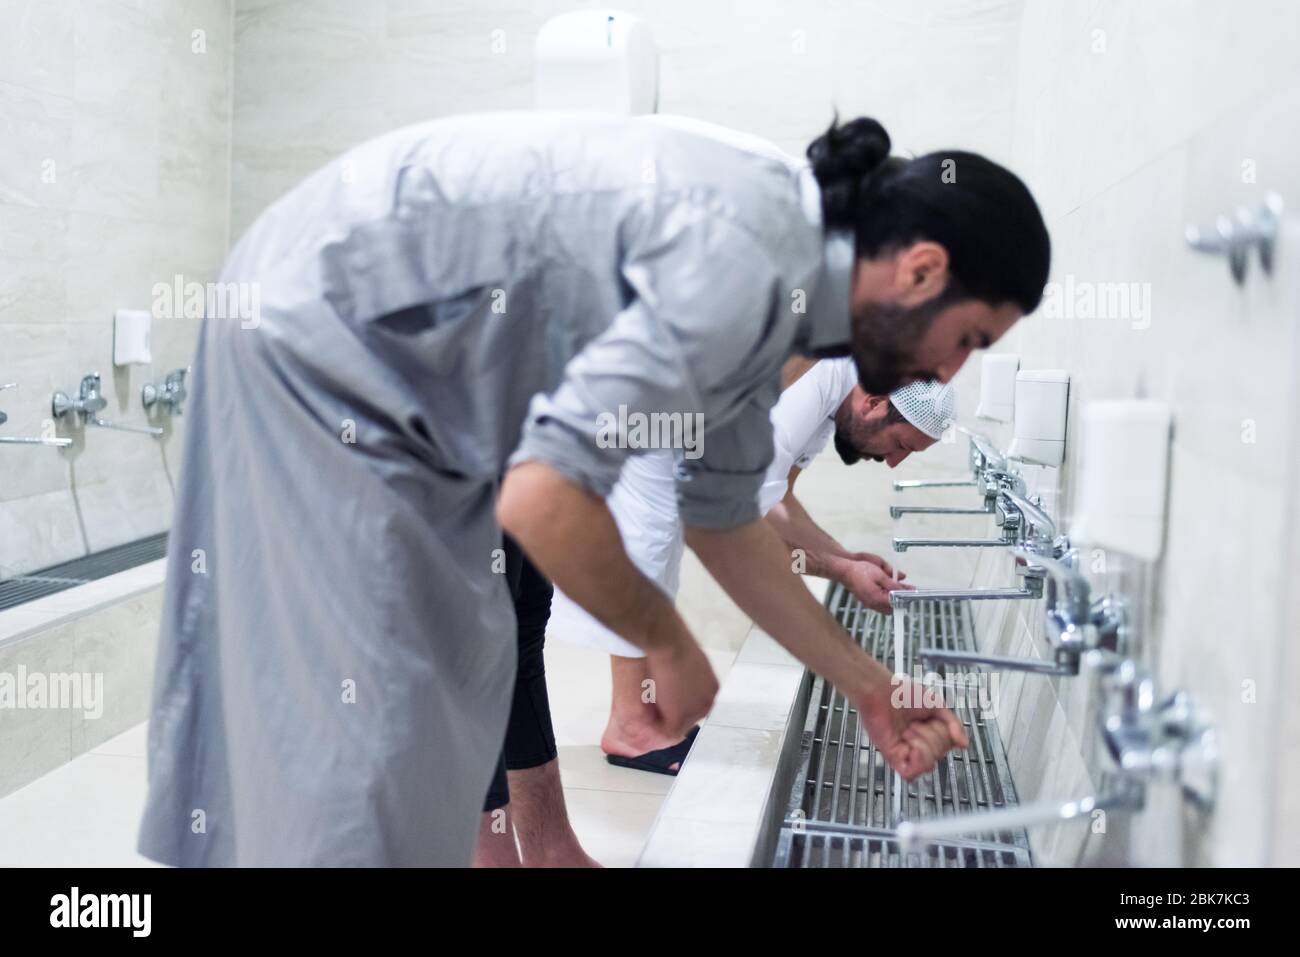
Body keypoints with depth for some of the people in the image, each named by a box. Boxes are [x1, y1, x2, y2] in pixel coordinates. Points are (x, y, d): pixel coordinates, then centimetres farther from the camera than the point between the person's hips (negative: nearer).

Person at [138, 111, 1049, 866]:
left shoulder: (771, 280, 4)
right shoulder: (742, 267, -26)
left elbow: (723, 519, 12)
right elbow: (543, 498, -32)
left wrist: (868, 683, 16)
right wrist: (667, 643, -14)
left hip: (369, 327, 9)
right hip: (320, 318, -9)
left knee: (455, 664, 14)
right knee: (368, 692, -6)